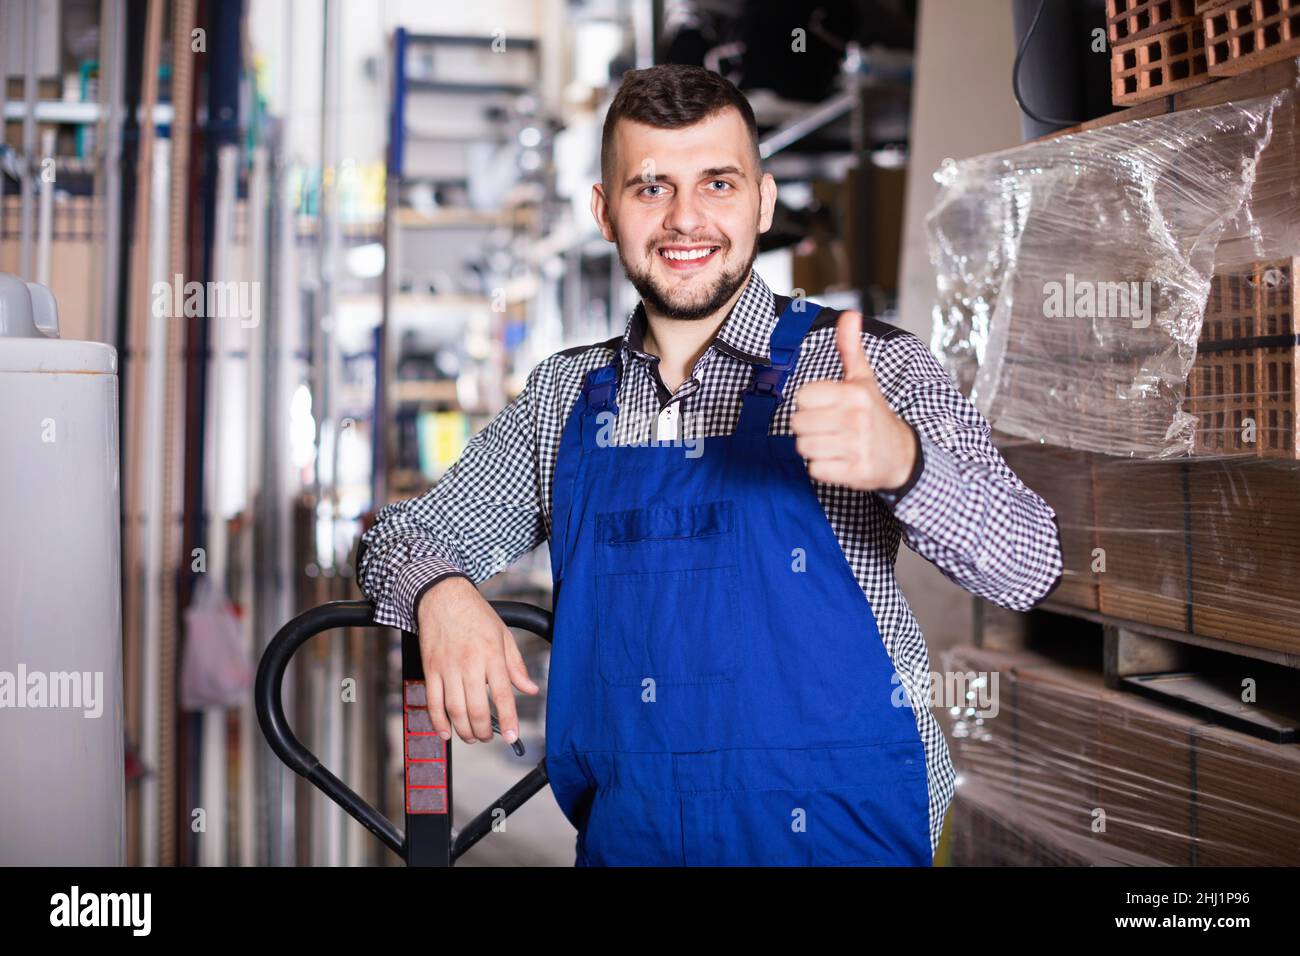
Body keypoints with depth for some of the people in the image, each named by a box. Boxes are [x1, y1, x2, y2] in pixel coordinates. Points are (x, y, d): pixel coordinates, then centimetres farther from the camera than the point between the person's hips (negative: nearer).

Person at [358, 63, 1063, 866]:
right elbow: (405, 536, 11)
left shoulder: (867, 366, -6)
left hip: (839, 835, -4)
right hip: (622, 836, 4)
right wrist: (440, 590, -12)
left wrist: (903, 461, -35)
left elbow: (1026, 571, -15)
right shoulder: (565, 395, 5)